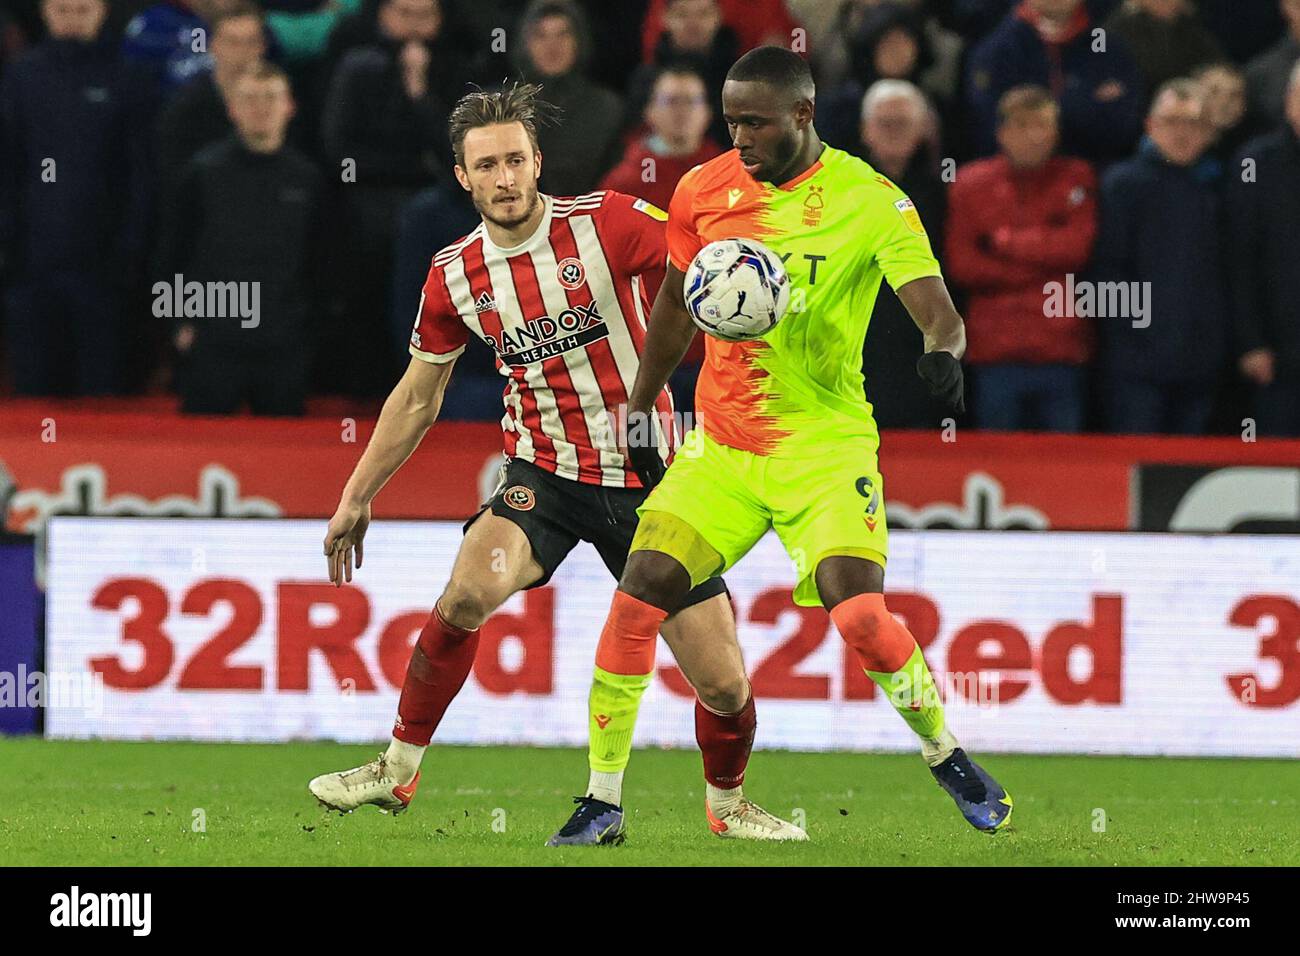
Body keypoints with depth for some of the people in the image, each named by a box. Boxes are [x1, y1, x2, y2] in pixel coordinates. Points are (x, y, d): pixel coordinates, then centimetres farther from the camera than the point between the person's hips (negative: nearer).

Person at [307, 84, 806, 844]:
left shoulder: (606, 223, -11)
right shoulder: (455, 277, -1)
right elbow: (418, 396, 12)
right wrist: (358, 498, 14)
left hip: (646, 477, -1)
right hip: (544, 475, 1)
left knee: (724, 684, -3)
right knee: (469, 591, -29)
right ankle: (399, 770, -12)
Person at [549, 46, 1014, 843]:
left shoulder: (871, 201, -11)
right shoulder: (703, 191, 2)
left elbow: (936, 306, -20)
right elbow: (676, 306, 17)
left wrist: (945, 351, -42)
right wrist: (637, 412, 19)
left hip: (824, 441, -4)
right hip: (720, 443, 4)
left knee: (859, 611, -21)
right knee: (646, 582, -12)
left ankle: (948, 758, 4)